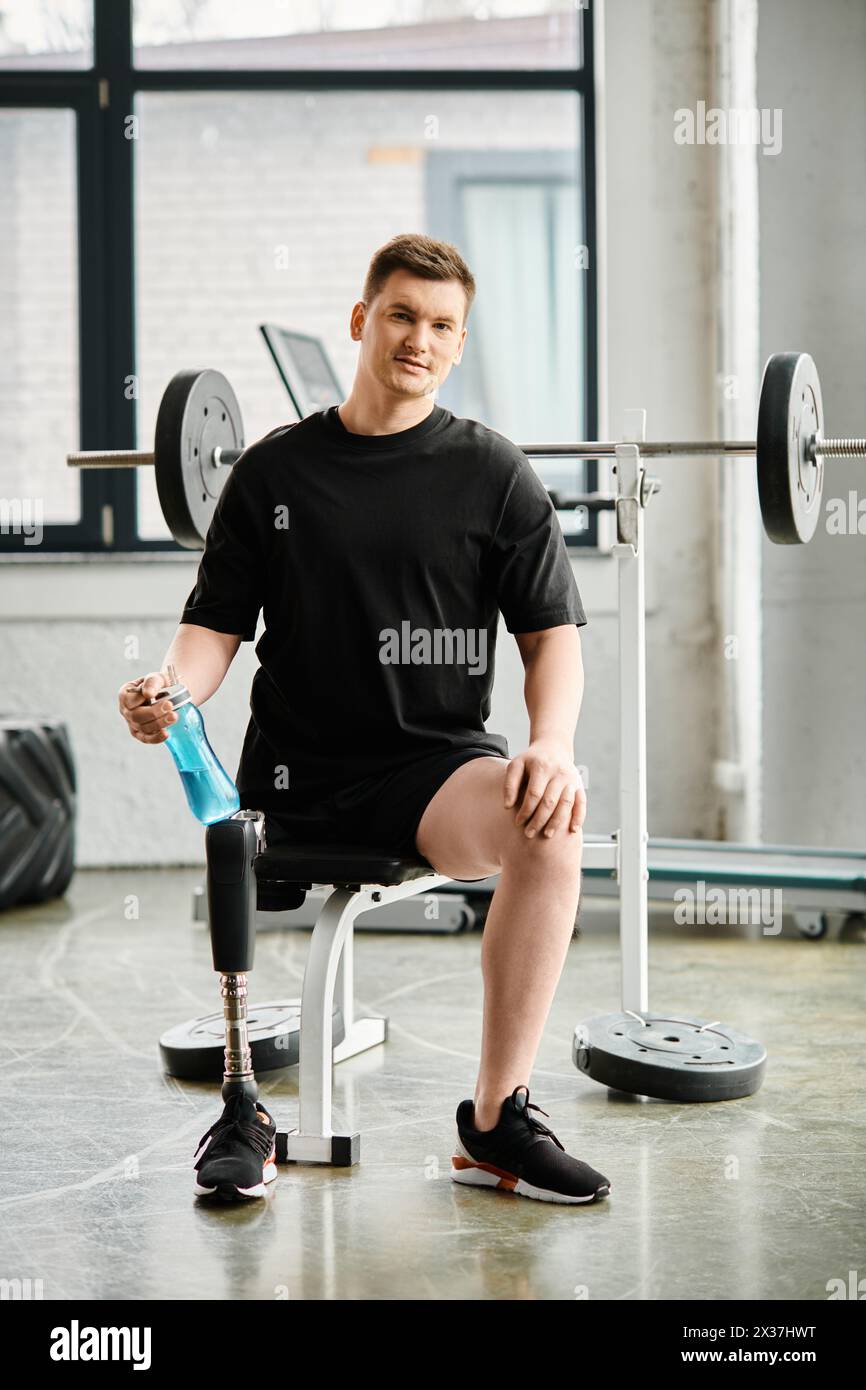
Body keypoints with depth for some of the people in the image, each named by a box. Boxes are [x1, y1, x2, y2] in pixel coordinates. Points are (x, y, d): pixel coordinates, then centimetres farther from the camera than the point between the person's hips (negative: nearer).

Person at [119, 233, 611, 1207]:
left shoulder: (491, 473, 4)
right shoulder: (275, 469, 7)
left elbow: (552, 632, 3)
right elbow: (216, 624, 7)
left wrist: (552, 745, -17)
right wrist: (171, 687, -17)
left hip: (434, 762, -2)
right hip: (294, 770, 2)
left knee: (549, 828, -31)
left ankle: (496, 1122, -21)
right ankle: (244, 1109, 17)